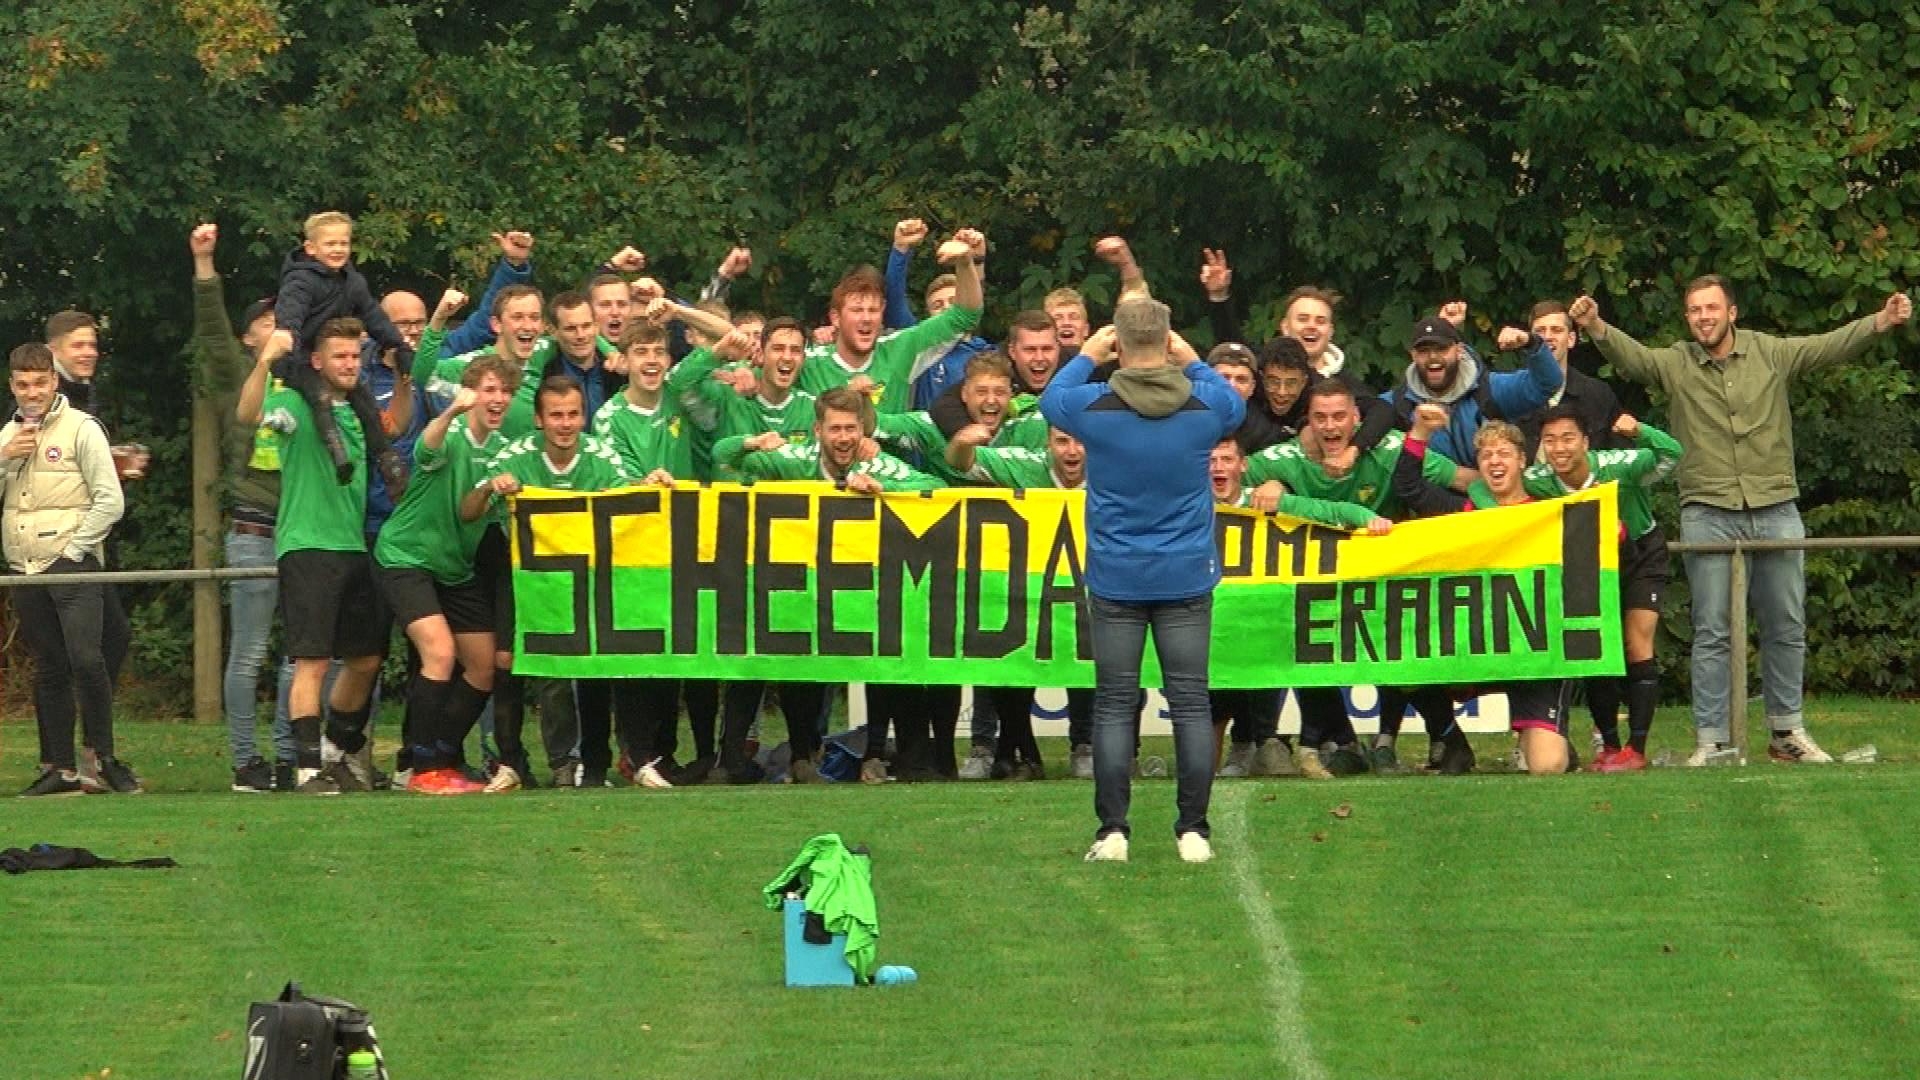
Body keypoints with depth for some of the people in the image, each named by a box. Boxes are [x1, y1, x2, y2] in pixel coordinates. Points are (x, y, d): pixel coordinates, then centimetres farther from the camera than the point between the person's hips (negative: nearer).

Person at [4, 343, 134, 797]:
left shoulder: (81, 429, -3)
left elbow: (110, 501, -8)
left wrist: (72, 551, -11)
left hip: (72, 568, -6)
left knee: (86, 659, -18)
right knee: (49, 670, 7)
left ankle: (105, 757, -7)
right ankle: (60, 769, 10)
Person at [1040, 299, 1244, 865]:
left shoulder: (1095, 406, -11)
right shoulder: (1204, 405, -8)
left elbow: (1050, 399, 13)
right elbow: (1236, 405, 18)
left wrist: (1088, 355, 23)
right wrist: (1192, 361, 24)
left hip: (1116, 580, -1)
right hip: (1187, 580, 1)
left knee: (1114, 705, 4)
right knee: (1191, 702, 4)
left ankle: (1112, 831, 1)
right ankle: (1193, 830, 3)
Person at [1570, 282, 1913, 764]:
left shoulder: (1771, 354, 6)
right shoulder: (1674, 364, 3)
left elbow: (1831, 346, -1)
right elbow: (1630, 355, -13)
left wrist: (1882, 321, -17)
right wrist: (1596, 327, -33)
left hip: (1776, 511, 2)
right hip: (1708, 514, -2)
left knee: (1786, 629, 8)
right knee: (1713, 633, -1)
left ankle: (1788, 732, 20)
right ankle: (1711, 741, 2)